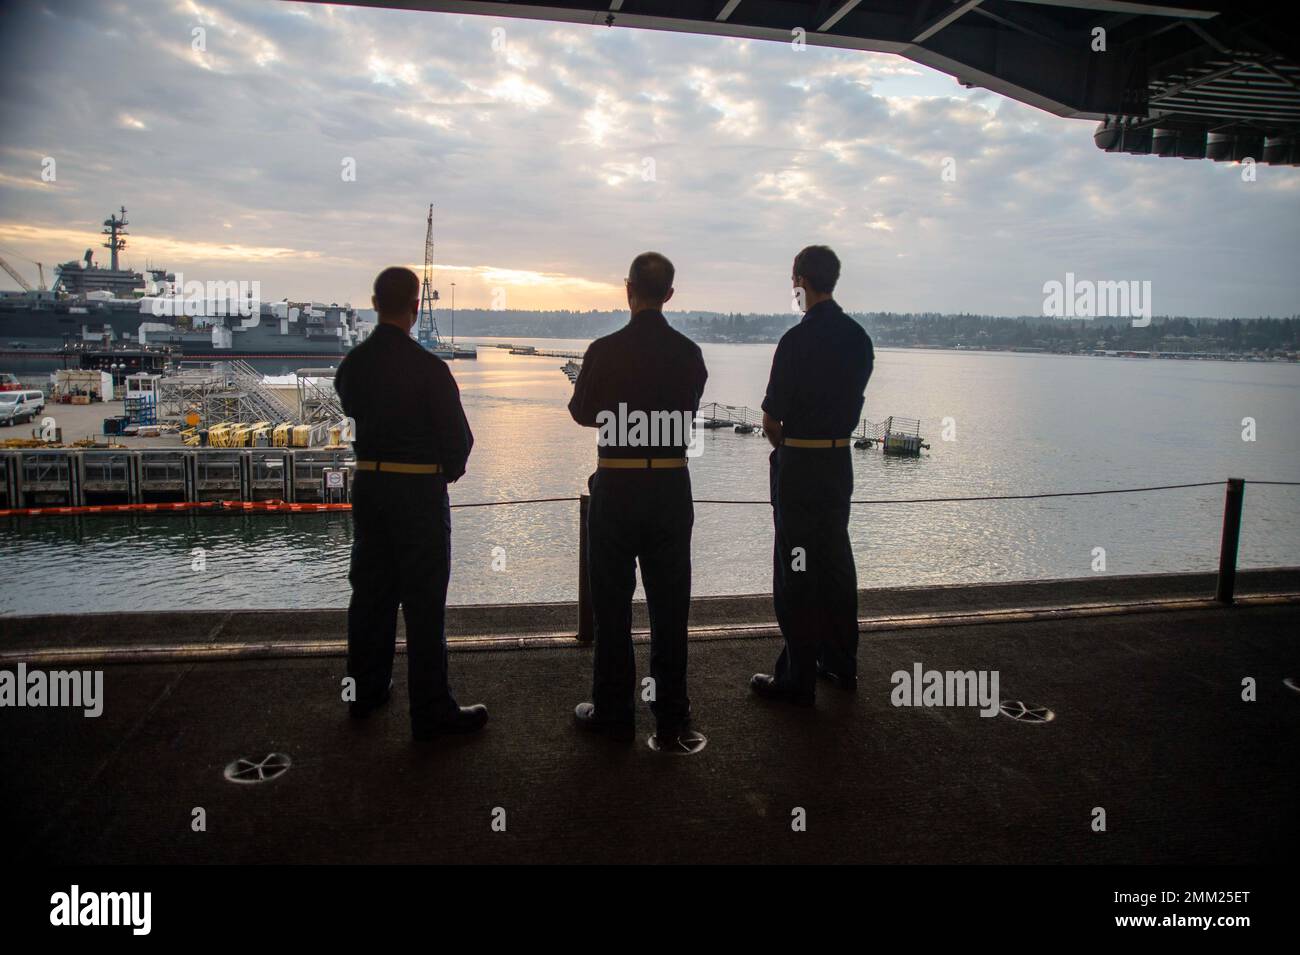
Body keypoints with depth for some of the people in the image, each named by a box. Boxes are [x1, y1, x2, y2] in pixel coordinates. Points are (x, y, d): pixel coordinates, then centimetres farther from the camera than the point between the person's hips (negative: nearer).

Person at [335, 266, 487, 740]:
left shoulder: (351, 364, 2)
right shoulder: (428, 367, -15)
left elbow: (356, 420, 12)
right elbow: (458, 436, -11)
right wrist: (449, 470, 7)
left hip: (367, 485, 6)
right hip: (421, 490, -6)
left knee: (370, 590, 17)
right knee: (424, 600, 1)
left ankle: (366, 691, 31)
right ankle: (432, 711, 9)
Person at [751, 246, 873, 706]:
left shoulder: (798, 339, -17)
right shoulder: (859, 337, 6)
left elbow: (770, 418, -12)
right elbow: (853, 402, 13)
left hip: (799, 465, -7)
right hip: (840, 459, 7)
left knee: (796, 569, 0)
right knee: (836, 561, 16)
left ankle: (798, 679, 8)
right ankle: (841, 664, 28)